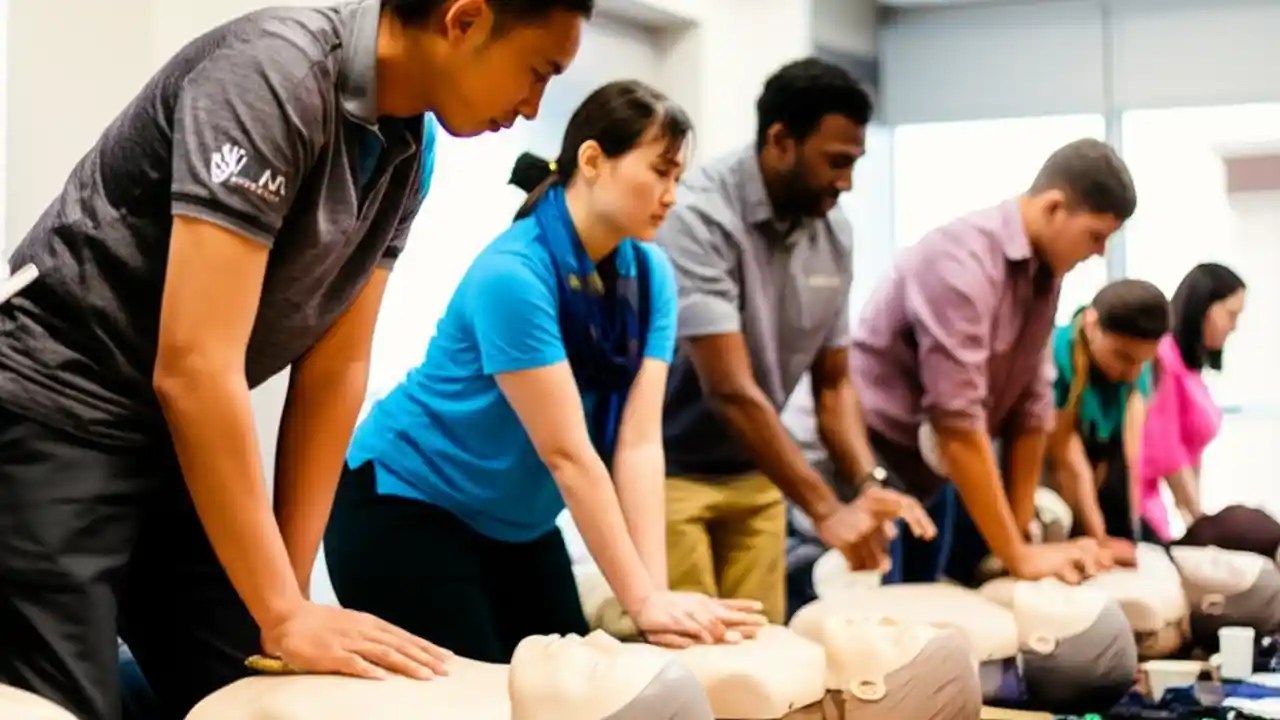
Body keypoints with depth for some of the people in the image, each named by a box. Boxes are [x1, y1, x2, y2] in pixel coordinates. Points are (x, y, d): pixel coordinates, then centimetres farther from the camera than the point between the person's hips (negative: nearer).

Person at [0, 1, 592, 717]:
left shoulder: (411, 150, 1)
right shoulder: (272, 72, -24)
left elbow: (335, 369, 2)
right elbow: (192, 366, -29)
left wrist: (290, 593, -3)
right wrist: (284, 613, -26)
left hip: (178, 434, 8)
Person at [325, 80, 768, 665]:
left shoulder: (652, 275, -6)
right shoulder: (513, 274, -26)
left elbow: (639, 441, -13)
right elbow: (566, 454, -28)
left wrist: (657, 591, -23)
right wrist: (643, 602, -28)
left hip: (517, 523, 7)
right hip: (405, 506, -7)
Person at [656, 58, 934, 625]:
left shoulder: (834, 234, -1)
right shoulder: (698, 218, -22)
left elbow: (833, 383, 7)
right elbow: (731, 390, -26)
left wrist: (869, 483, -11)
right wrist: (825, 510, -26)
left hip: (754, 474, 6)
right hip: (669, 471, -6)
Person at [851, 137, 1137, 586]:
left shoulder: (1045, 272, 2)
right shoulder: (962, 261, -23)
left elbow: (1030, 405, 4)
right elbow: (958, 421, -27)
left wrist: (1022, 536, 2)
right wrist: (1018, 555, -24)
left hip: (935, 467, 8)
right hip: (874, 461, -8)